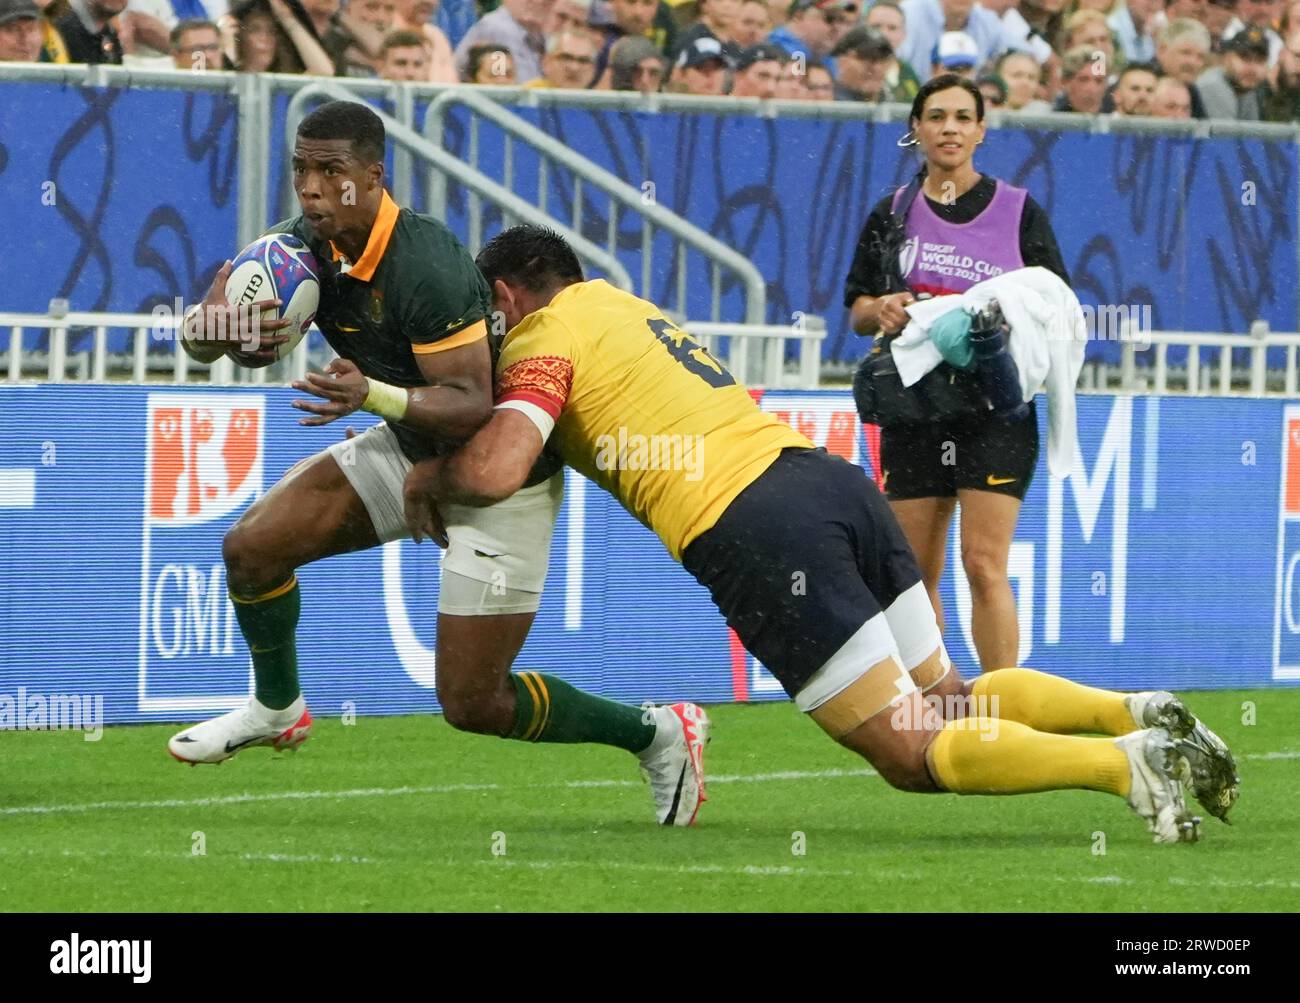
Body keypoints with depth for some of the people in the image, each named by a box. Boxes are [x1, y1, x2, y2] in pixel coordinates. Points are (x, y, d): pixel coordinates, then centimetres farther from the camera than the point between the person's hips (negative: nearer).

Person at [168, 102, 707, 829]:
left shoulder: (427, 266, -32)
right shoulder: (305, 246, -8)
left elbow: (474, 407, -32)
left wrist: (373, 394, -48)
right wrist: (210, 324, -34)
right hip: (412, 450, 7)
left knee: (474, 704, -8)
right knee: (252, 545, -3)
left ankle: (658, 733, 13)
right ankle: (278, 708, 25)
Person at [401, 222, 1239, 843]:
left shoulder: (542, 342, 4)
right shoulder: (623, 308, 29)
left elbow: (494, 471, -13)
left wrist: (429, 478, 11)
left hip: (752, 531, -8)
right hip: (834, 479, 8)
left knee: (914, 755, -6)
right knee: (949, 701, 17)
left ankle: (1127, 763, -22)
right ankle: (1140, 714, -2)